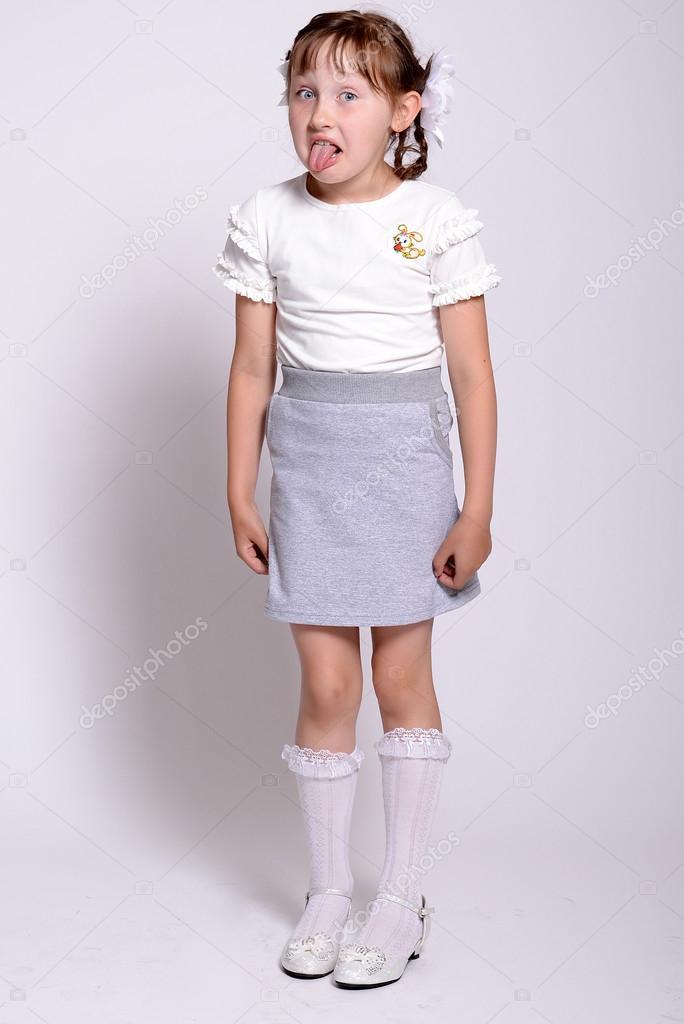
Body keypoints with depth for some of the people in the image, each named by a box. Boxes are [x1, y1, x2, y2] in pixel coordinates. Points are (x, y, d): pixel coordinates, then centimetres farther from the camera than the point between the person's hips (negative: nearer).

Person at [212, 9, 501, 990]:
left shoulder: (437, 217, -5)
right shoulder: (266, 219, 1)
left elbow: (472, 373, -4)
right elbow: (252, 368, 5)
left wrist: (477, 508, -6)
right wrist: (240, 495, 4)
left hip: (405, 454, -1)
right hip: (307, 458, 2)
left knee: (401, 673, 6)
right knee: (326, 682, 5)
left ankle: (402, 898, 20)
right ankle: (328, 890, 22)